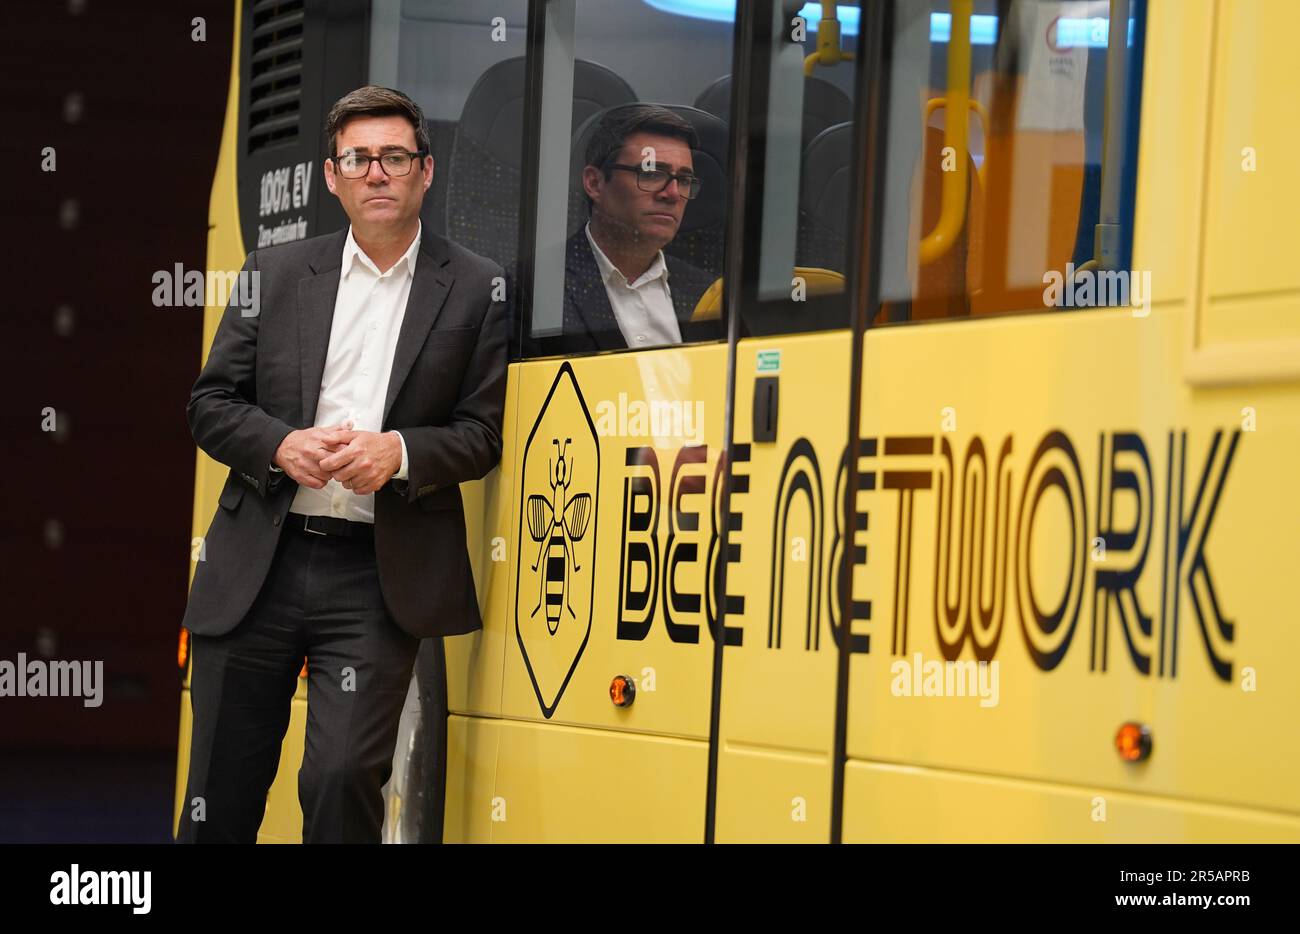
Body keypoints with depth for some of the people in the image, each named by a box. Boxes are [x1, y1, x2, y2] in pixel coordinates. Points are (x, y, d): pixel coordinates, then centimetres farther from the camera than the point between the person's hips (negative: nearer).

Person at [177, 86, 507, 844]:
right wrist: (281, 446, -11)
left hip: (377, 579, -2)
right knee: (222, 792, 7)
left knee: (344, 778, -14)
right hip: (258, 563, 2)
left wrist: (400, 452, -17)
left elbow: (484, 433, 2)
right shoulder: (275, 274, 9)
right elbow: (210, 404, 9)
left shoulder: (475, 289, 3)